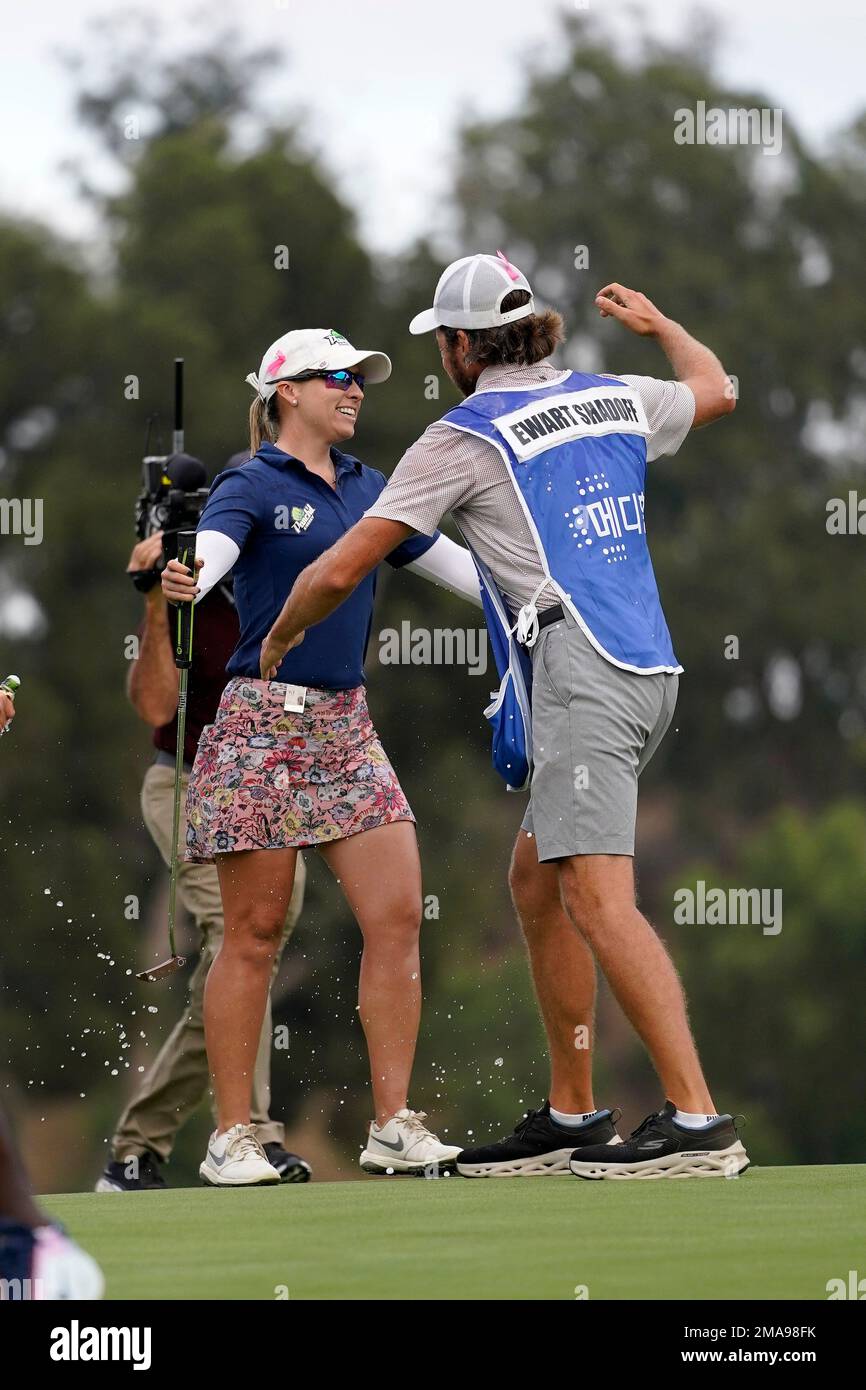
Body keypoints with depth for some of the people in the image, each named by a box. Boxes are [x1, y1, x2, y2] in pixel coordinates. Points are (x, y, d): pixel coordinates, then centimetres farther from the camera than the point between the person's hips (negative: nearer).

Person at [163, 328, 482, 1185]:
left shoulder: (366, 490, 15)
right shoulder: (253, 487, -4)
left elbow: (455, 565, 22)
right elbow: (208, 553, -23)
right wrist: (179, 581, -45)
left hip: (346, 727, 6)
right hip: (262, 720, -6)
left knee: (397, 916, -3)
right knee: (253, 936, -3)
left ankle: (392, 1128, 2)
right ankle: (231, 1137, 3)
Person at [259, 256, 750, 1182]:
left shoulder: (465, 439, -3)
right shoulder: (616, 400, 15)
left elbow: (341, 569, -2)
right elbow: (715, 389, 37)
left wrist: (277, 643, 17)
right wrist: (656, 323, 54)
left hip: (583, 672, -9)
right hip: (648, 665, 9)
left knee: (597, 898, -16)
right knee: (535, 881, 16)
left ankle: (696, 1119, -26)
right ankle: (571, 1119, 17)